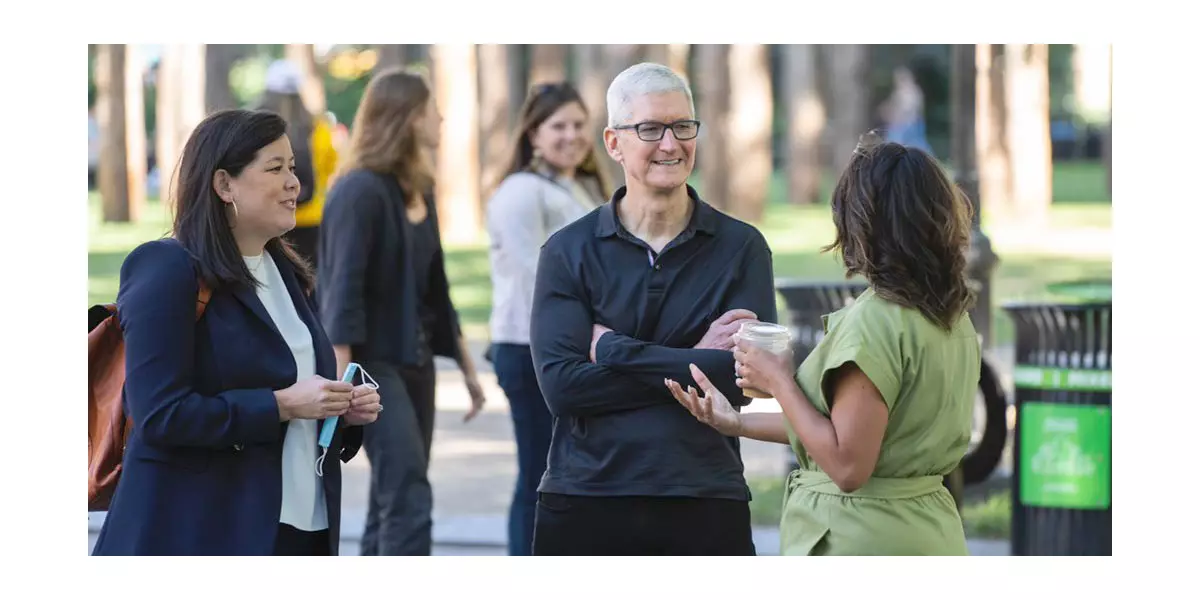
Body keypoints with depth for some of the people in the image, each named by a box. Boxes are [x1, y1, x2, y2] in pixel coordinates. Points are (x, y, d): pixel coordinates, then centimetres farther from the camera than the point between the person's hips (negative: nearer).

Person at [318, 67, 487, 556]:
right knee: (409, 501, -15)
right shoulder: (360, 191, -14)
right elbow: (343, 292, -19)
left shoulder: (419, 192, 11)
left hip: (415, 360, 9)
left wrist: (466, 365, 21)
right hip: (373, 363, -9)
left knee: (391, 503, 10)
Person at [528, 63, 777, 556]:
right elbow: (561, 385, -8)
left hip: (706, 505, 0)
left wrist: (613, 348, -8)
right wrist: (692, 362, -10)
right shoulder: (568, 252, 4)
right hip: (585, 504, 0)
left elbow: (743, 373, -10)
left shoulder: (741, 248, 4)